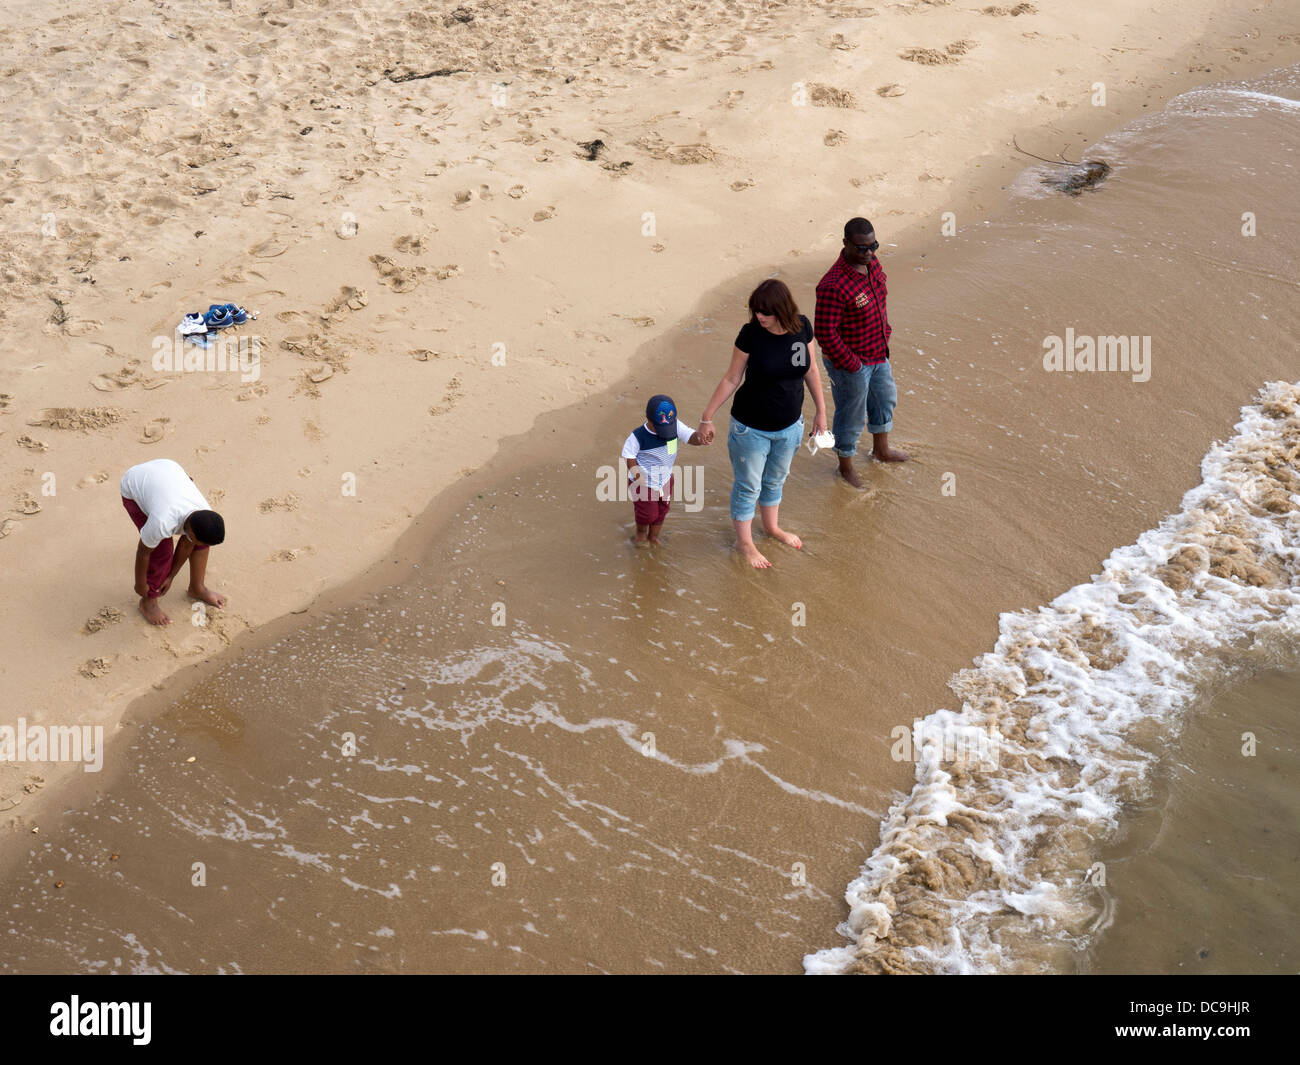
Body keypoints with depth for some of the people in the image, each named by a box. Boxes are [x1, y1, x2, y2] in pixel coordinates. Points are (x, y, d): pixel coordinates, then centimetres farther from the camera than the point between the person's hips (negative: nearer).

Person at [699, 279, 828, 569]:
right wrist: (707, 417, -7)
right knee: (748, 486, 12)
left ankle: (772, 526, 50)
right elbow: (731, 379, -11)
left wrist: (821, 411, 10)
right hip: (751, 428, -4)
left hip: (789, 426, 4)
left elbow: (811, 371, 3)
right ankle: (744, 542, 32)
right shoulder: (751, 333, -21)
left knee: (775, 480, 26)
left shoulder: (802, 327, -12)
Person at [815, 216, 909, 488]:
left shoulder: (871, 262, -6)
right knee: (851, 416, 11)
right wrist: (851, 364, -21)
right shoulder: (833, 286, -34)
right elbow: (825, 333, -29)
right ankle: (846, 466, 36)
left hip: (878, 354, 9)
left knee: (885, 399, 28)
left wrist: (885, 331, 14)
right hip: (850, 362, -9)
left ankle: (881, 450, 53)